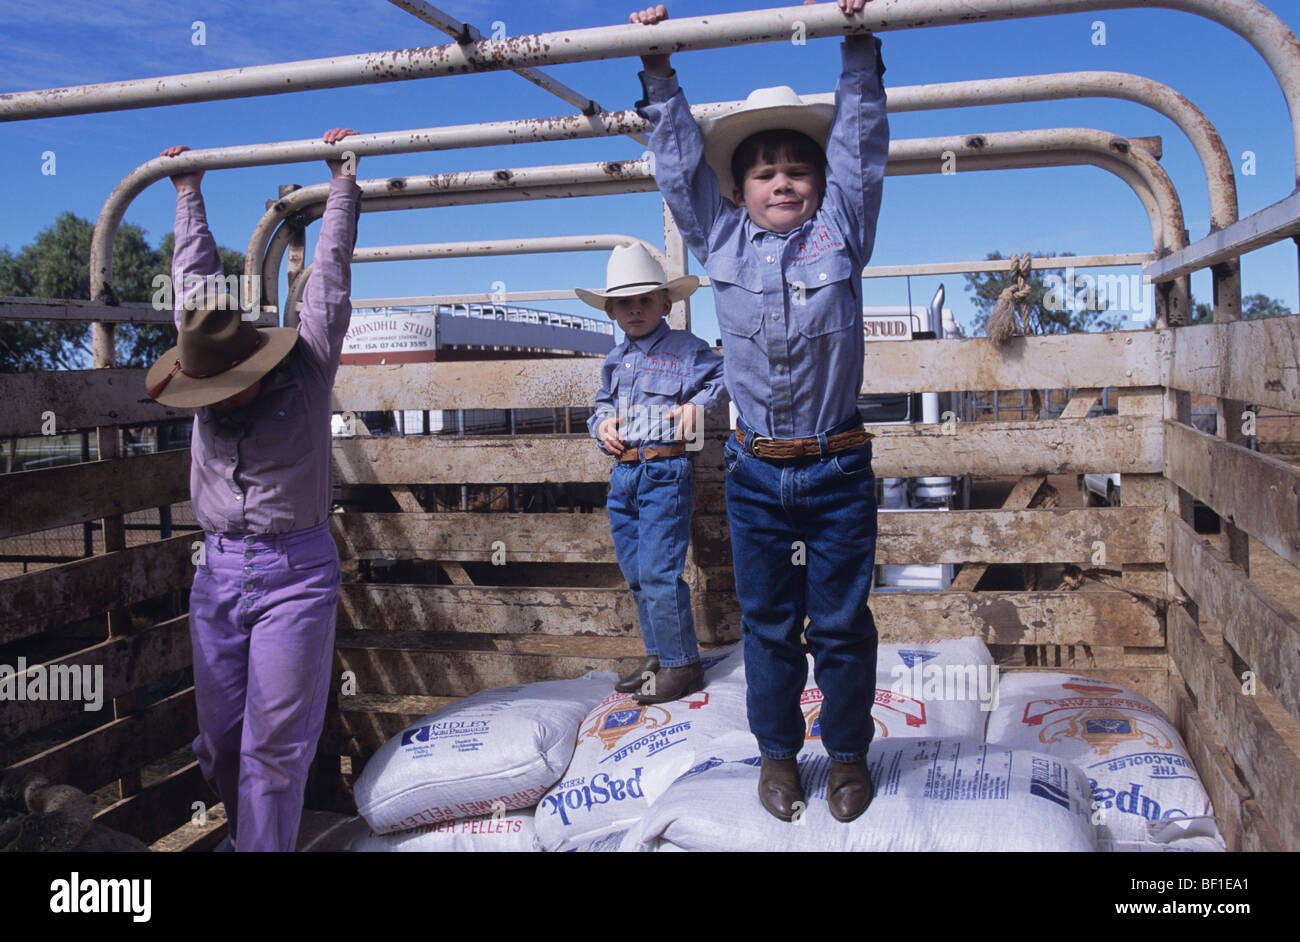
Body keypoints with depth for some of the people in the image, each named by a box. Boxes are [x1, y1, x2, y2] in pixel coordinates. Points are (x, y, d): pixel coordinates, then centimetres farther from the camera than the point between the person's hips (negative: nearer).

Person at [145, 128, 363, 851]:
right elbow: (197, 276, 17)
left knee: (274, 742, -4)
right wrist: (190, 193, 27)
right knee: (220, 736, 9)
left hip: (295, 573, -5)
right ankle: (246, 836, 24)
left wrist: (343, 182, 8)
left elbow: (331, 275, 1)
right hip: (219, 571, 5)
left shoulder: (308, 365, -6)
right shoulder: (204, 372, 6)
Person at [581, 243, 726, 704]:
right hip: (622, 473, 7)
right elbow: (601, 405, 28)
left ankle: (682, 664, 4)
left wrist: (698, 402, -17)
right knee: (636, 574, 12)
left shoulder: (686, 349, -1)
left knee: (658, 572, -9)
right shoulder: (614, 360, 17)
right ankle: (657, 656, 25)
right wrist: (601, 423, 7)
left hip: (665, 472, -7)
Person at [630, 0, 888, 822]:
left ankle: (849, 755, 28)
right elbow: (680, 159, 10)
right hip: (756, 471, 1)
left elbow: (860, 140, 2)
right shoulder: (721, 239, 5)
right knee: (769, 622, 12)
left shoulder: (841, 229, 3)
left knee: (842, 622, 9)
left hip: (839, 469, -1)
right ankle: (778, 754, 29)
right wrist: (660, 70, 8)